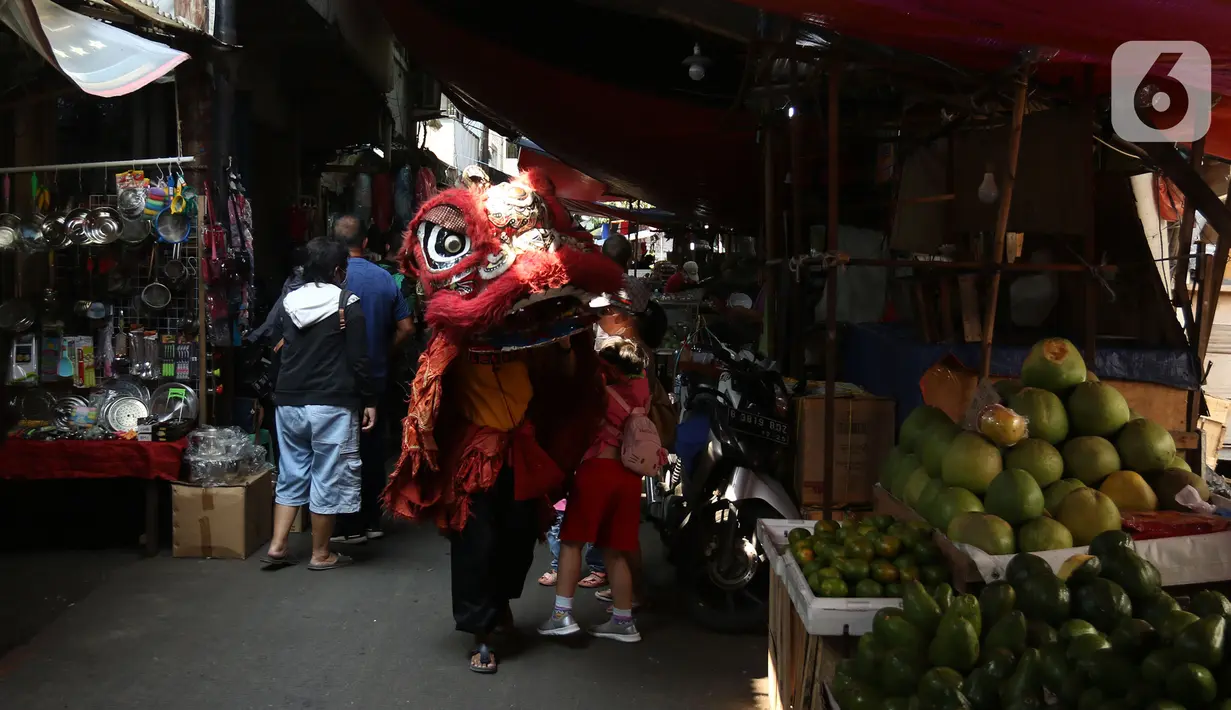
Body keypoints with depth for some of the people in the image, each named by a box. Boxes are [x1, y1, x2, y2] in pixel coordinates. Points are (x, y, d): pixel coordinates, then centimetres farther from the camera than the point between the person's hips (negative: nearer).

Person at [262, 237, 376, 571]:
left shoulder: (289, 302, 7)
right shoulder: (347, 304, -9)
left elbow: (286, 349, 15)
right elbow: (359, 360, -9)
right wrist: (370, 401, -3)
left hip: (289, 402, 6)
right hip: (331, 405, -6)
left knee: (290, 474, 15)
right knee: (328, 478, 3)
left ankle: (277, 546, 14)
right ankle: (321, 555, 11)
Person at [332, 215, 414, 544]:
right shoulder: (385, 278, 3)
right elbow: (406, 328, 4)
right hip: (377, 379, 5)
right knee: (373, 451, 13)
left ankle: (351, 528, 8)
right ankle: (372, 522, 20)